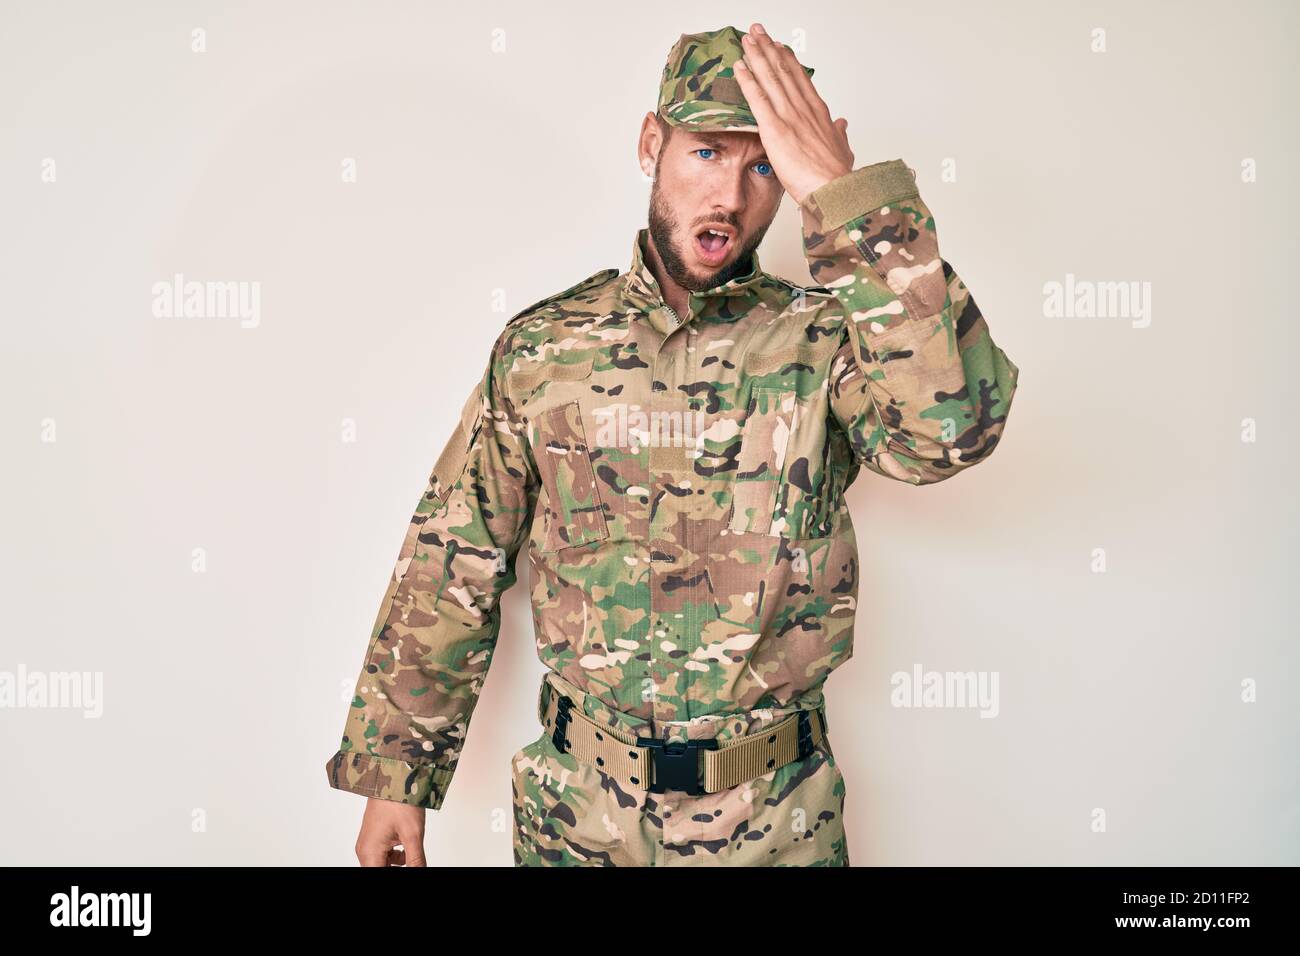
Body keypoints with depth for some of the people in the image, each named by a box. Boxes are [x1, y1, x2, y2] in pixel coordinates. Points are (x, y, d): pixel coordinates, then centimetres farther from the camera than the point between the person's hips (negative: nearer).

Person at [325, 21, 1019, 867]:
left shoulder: (822, 342, -9)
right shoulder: (544, 345, -5)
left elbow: (954, 424, -30)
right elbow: (452, 569, -1)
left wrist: (846, 196, -29)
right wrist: (394, 772, 1)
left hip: (776, 818, 0)